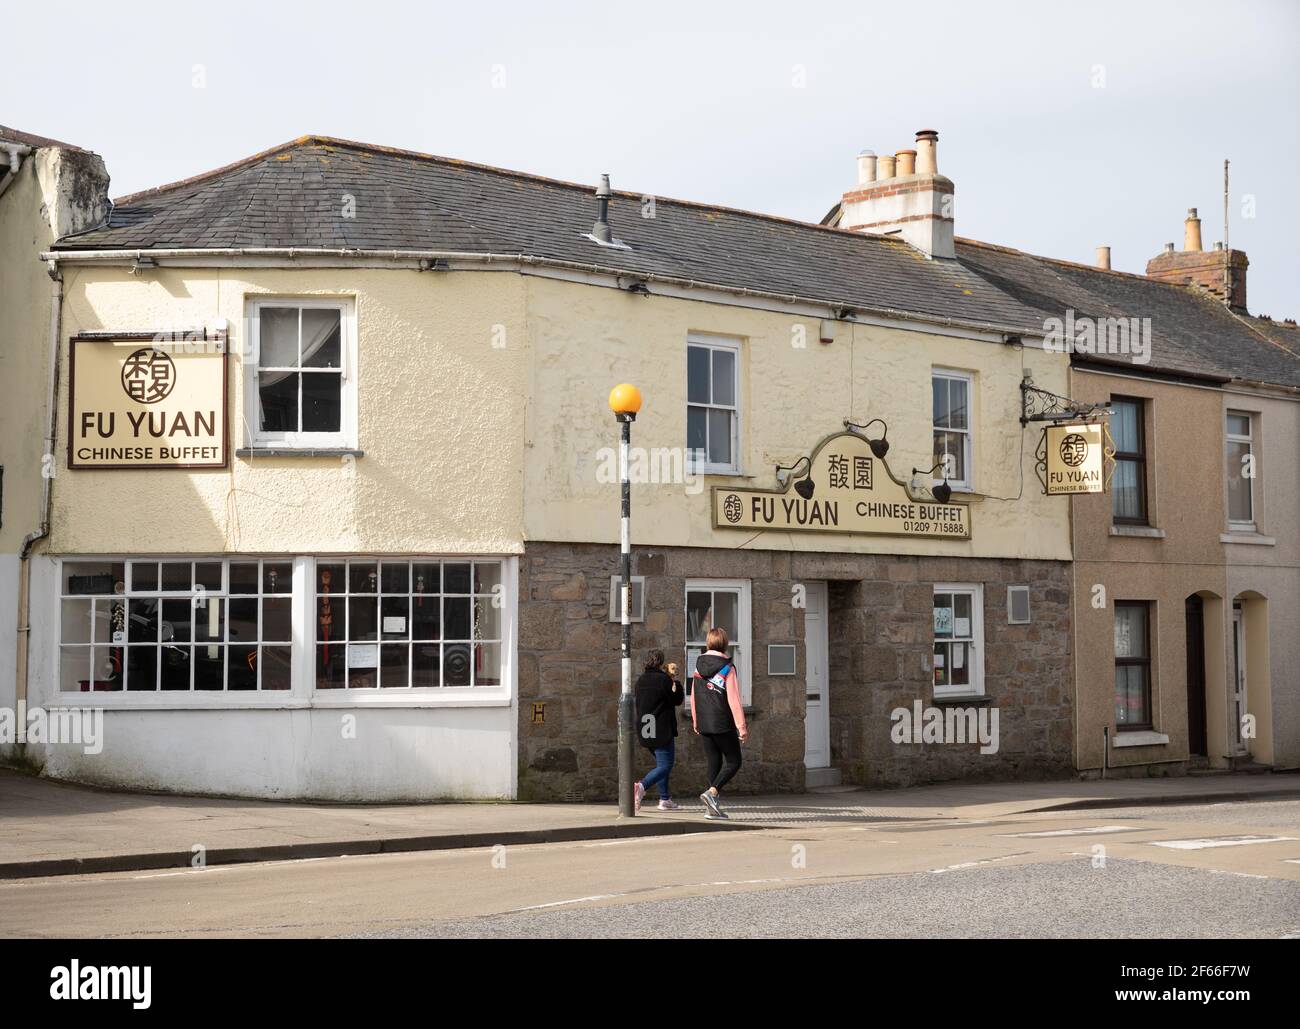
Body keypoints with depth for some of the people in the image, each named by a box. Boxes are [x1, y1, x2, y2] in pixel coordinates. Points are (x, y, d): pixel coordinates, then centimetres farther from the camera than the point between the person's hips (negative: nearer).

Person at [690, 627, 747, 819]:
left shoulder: (699, 666, 6)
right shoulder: (727, 668, -10)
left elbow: (693, 696, 13)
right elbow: (734, 700, -13)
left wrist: (695, 721, 24)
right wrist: (742, 727, -10)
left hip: (704, 724, 6)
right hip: (723, 724, -6)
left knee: (714, 761, 12)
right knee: (733, 762, 4)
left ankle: (712, 807, 8)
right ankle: (711, 792, -17)